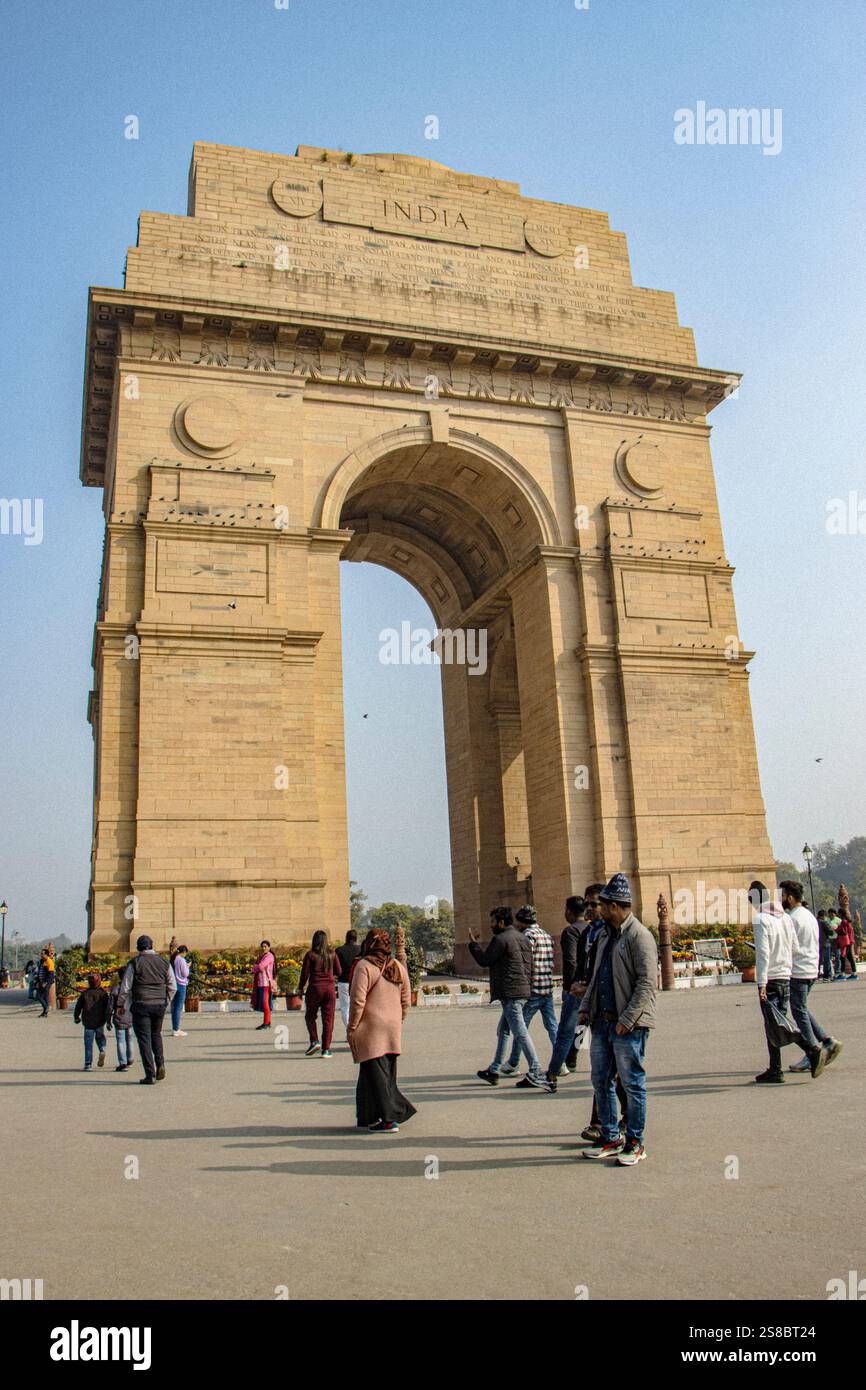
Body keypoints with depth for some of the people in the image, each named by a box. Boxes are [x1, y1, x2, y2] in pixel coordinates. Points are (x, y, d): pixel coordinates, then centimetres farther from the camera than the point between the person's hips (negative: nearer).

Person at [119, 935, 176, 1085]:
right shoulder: (164, 963, 6)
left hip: (141, 1005, -3)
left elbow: (125, 987, -4)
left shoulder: (134, 963, -5)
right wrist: (166, 1002, 21)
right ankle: (160, 1063, 4)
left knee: (144, 1039, 2)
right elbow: (172, 987, 9)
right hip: (160, 1005, 4)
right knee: (156, 1034, 22)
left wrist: (121, 1005, 8)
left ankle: (150, 1075, 0)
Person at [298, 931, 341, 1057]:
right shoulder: (332, 954, 1)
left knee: (310, 1016, 16)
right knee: (328, 1019, 5)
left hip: (315, 988, -2)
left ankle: (314, 1041, 0)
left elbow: (305, 973, -6)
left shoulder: (310, 954, -6)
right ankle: (326, 1049, 2)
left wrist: (300, 988, 7)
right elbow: (338, 972, 5)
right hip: (330, 988, 2)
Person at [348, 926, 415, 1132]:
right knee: (387, 1073, 14)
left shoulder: (364, 966, -12)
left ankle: (388, 1119, -3)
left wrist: (352, 1027, -7)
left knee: (376, 1074, 0)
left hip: (370, 1029, -6)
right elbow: (406, 1001, 10)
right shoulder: (398, 967, 7)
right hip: (393, 1030, 6)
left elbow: (357, 1000, -16)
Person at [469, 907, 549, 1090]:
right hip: (523, 989, 10)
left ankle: (536, 1074, -10)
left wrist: (474, 943, 7)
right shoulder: (522, 938, 16)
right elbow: (529, 964, 18)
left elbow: (484, 960, -7)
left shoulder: (501, 939, -12)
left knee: (520, 1033, -9)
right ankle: (494, 1071, 26)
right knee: (502, 1031, 18)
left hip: (510, 993, -10)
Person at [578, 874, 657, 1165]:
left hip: (629, 1025, -9)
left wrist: (627, 1019, -20)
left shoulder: (639, 936, -13)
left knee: (632, 1083, 2)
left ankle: (634, 1143, 14)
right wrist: (585, 1008, 13)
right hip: (602, 1021, 9)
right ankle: (610, 1138, 25)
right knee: (601, 1081, 13)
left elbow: (647, 983, -18)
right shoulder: (605, 936, 16)